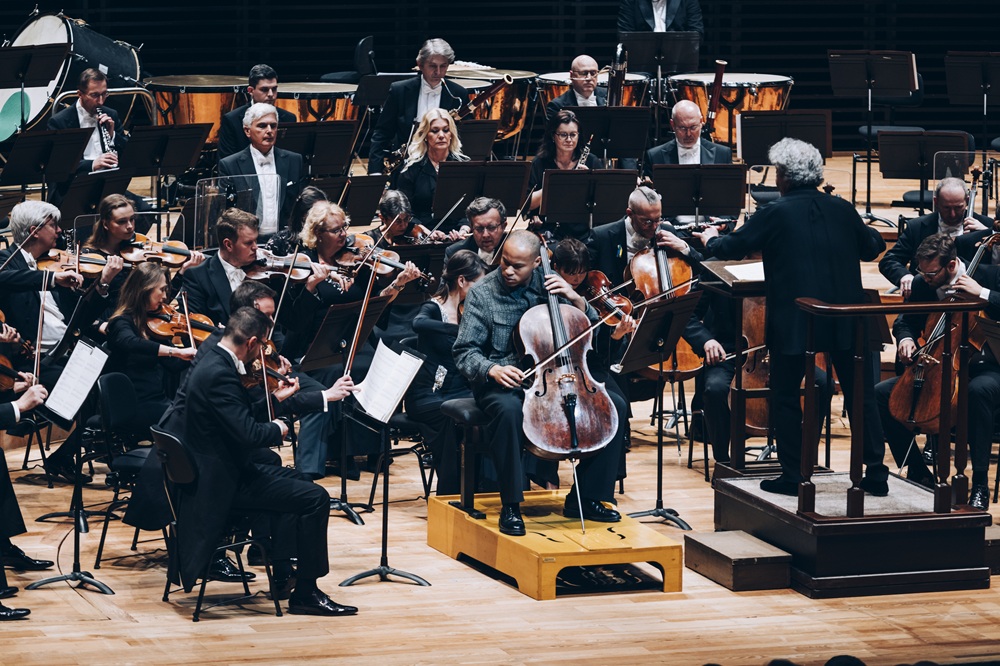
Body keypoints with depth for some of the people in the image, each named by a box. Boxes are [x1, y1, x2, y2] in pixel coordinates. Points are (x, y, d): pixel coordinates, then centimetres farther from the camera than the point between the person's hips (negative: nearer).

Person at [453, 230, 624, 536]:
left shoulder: (548, 285, 7)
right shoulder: (482, 293, -2)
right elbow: (465, 352, -6)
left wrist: (576, 300, -7)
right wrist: (492, 369, -26)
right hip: (502, 381, -4)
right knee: (509, 409, -40)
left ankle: (585, 498, -3)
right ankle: (511, 505, -28)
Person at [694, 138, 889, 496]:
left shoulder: (775, 214, -7)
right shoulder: (842, 210, 4)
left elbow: (731, 248, 1)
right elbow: (873, 249, 18)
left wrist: (710, 239, 23)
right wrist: (867, 231, 40)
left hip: (794, 322, -4)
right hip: (845, 323, 4)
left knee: (786, 396, 9)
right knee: (860, 395, 10)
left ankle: (792, 475, 9)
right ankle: (876, 473, 10)